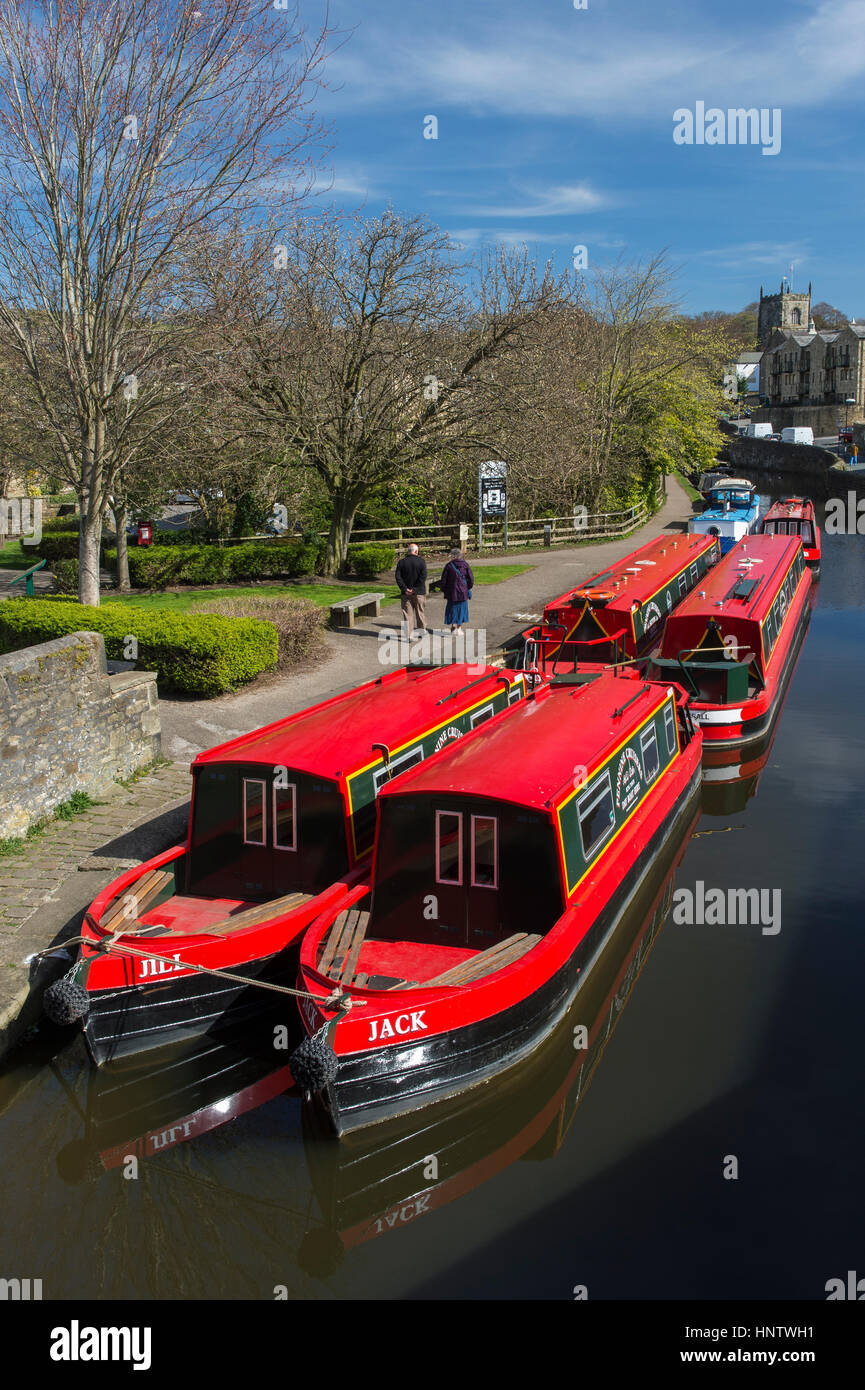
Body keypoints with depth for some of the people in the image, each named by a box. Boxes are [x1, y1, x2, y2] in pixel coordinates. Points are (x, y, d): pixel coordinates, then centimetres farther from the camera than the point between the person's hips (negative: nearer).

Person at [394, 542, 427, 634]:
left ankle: (409, 635, 2)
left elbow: (398, 576, -7)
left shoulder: (402, 562, 1)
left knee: (407, 614, 4)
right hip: (419, 592, -1)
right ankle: (422, 630, 28)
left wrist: (404, 588, -10)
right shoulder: (421, 561, -4)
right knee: (420, 612, 15)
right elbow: (423, 577, -14)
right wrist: (415, 589, -14)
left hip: (406, 593, 1)